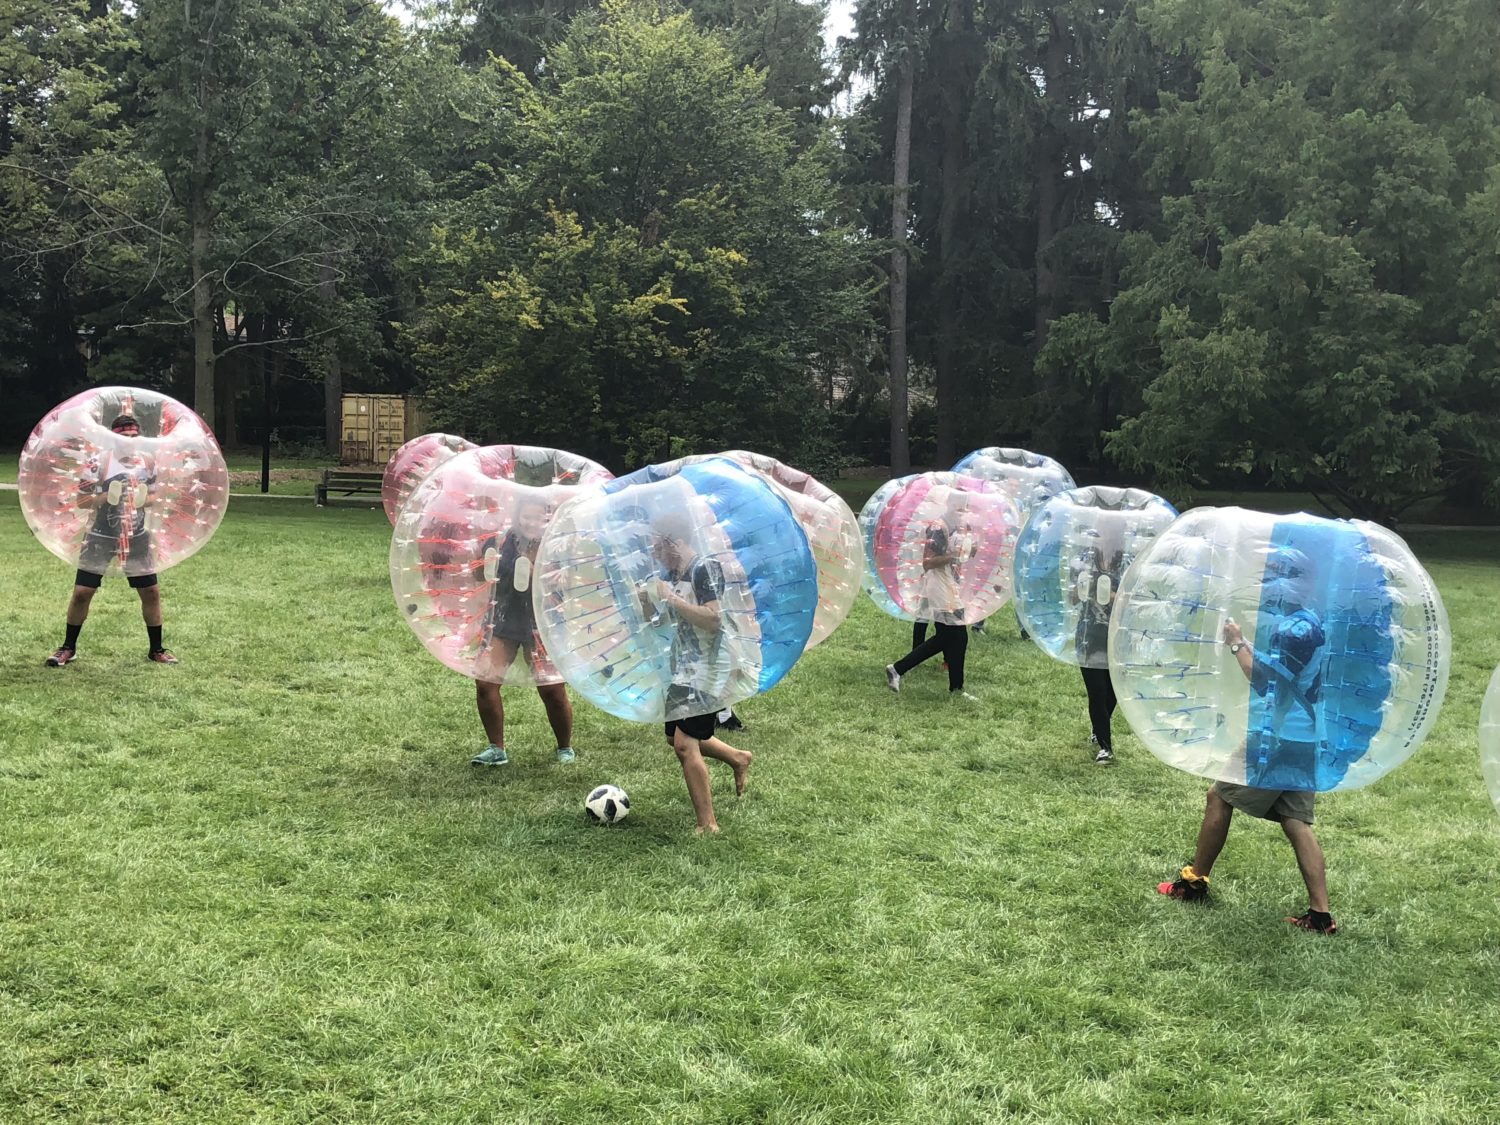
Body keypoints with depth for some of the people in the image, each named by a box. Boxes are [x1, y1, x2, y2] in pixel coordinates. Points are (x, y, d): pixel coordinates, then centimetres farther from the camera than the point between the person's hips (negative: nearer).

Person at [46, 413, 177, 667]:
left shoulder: (147, 463, 1)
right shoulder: (98, 462, -12)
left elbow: (152, 495, 13)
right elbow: (81, 501, -8)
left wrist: (144, 499, -9)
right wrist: (105, 497, -25)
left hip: (136, 537, 3)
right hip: (101, 538, -3)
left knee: (151, 591, 3)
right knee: (82, 592, -3)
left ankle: (156, 649, 17)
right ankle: (68, 648, 14)